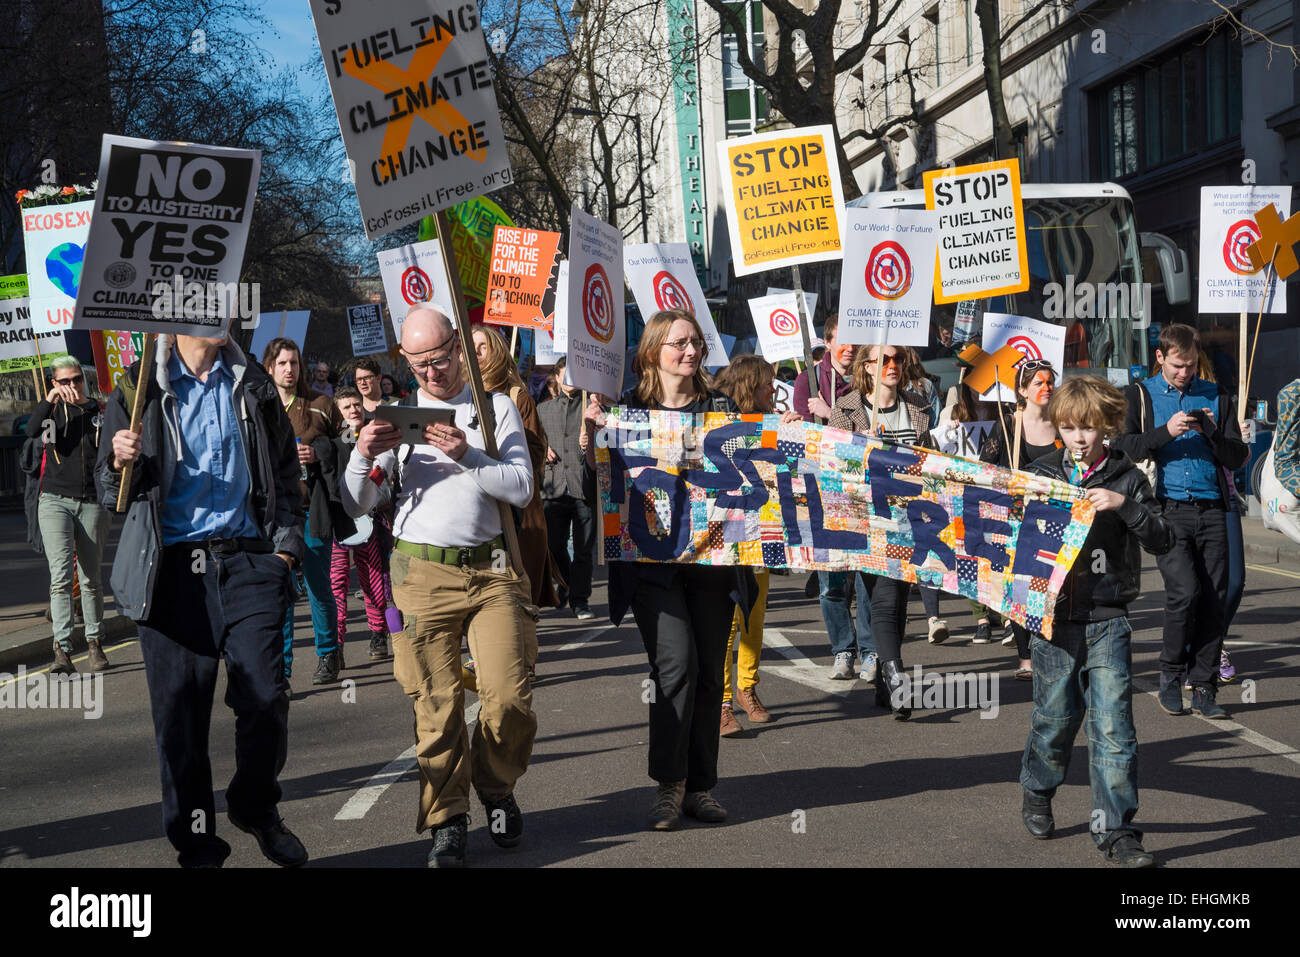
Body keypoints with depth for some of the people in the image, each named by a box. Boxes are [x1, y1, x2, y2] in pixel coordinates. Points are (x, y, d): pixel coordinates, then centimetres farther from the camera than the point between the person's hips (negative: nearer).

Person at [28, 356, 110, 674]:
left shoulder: (99, 412, 10)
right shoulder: (51, 411, 6)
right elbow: (32, 430, -16)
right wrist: (50, 398, -25)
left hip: (91, 502, 2)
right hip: (56, 501, -2)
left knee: (91, 579, 7)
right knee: (61, 576, -15)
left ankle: (95, 643, 19)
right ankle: (62, 648, -19)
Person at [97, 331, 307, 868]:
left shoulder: (253, 387, 14)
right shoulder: (140, 388, 7)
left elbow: (286, 474, 20)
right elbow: (109, 490, 9)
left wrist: (286, 544, 7)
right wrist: (121, 463, -13)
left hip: (248, 561, 2)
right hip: (172, 567, -1)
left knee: (265, 695, -7)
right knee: (180, 708, -1)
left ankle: (255, 806, 20)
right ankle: (195, 839, 14)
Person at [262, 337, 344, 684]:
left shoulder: (321, 406, 4)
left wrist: (319, 454, -10)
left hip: (311, 508, -2)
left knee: (318, 586, 2)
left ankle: (328, 656, 18)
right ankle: (280, 664, 8)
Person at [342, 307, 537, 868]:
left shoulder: (496, 408, 10)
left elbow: (521, 489, -1)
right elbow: (354, 507, 9)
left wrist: (468, 456, -14)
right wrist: (363, 456, -10)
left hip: (491, 569, 0)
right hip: (423, 573, 1)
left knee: (510, 697, -9)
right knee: (437, 706, -2)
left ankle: (496, 789, 18)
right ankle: (447, 820, 10)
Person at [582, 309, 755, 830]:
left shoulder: (721, 408, 10)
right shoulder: (628, 410, 2)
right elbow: (598, 492, 0)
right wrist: (591, 442, -16)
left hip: (713, 558, 3)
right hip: (653, 560, -3)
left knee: (710, 672, 5)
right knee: (676, 663, -16)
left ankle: (700, 786, 17)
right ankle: (668, 783, -2)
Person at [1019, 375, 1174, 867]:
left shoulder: (1126, 479, 2)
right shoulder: (1040, 473, 7)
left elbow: (1163, 541, -5)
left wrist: (1124, 506, -19)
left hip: (1107, 621, -1)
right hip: (1053, 617, 1)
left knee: (1112, 725, -5)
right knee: (1055, 717, 10)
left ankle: (1116, 830, 1)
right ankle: (1038, 795, 35)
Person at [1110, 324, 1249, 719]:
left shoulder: (1216, 396, 16)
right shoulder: (1139, 395, 10)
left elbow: (1238, 458, 11)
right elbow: (1120, 446, -3)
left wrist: (1211, 433, -7)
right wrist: (1166, 432, -14)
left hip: (1210, 509, 3)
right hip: (1167, 509, -3)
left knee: (1214, 598, -1)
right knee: (1185, 590, -16)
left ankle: (1204, 687, 8)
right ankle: (1170, 674, 4)